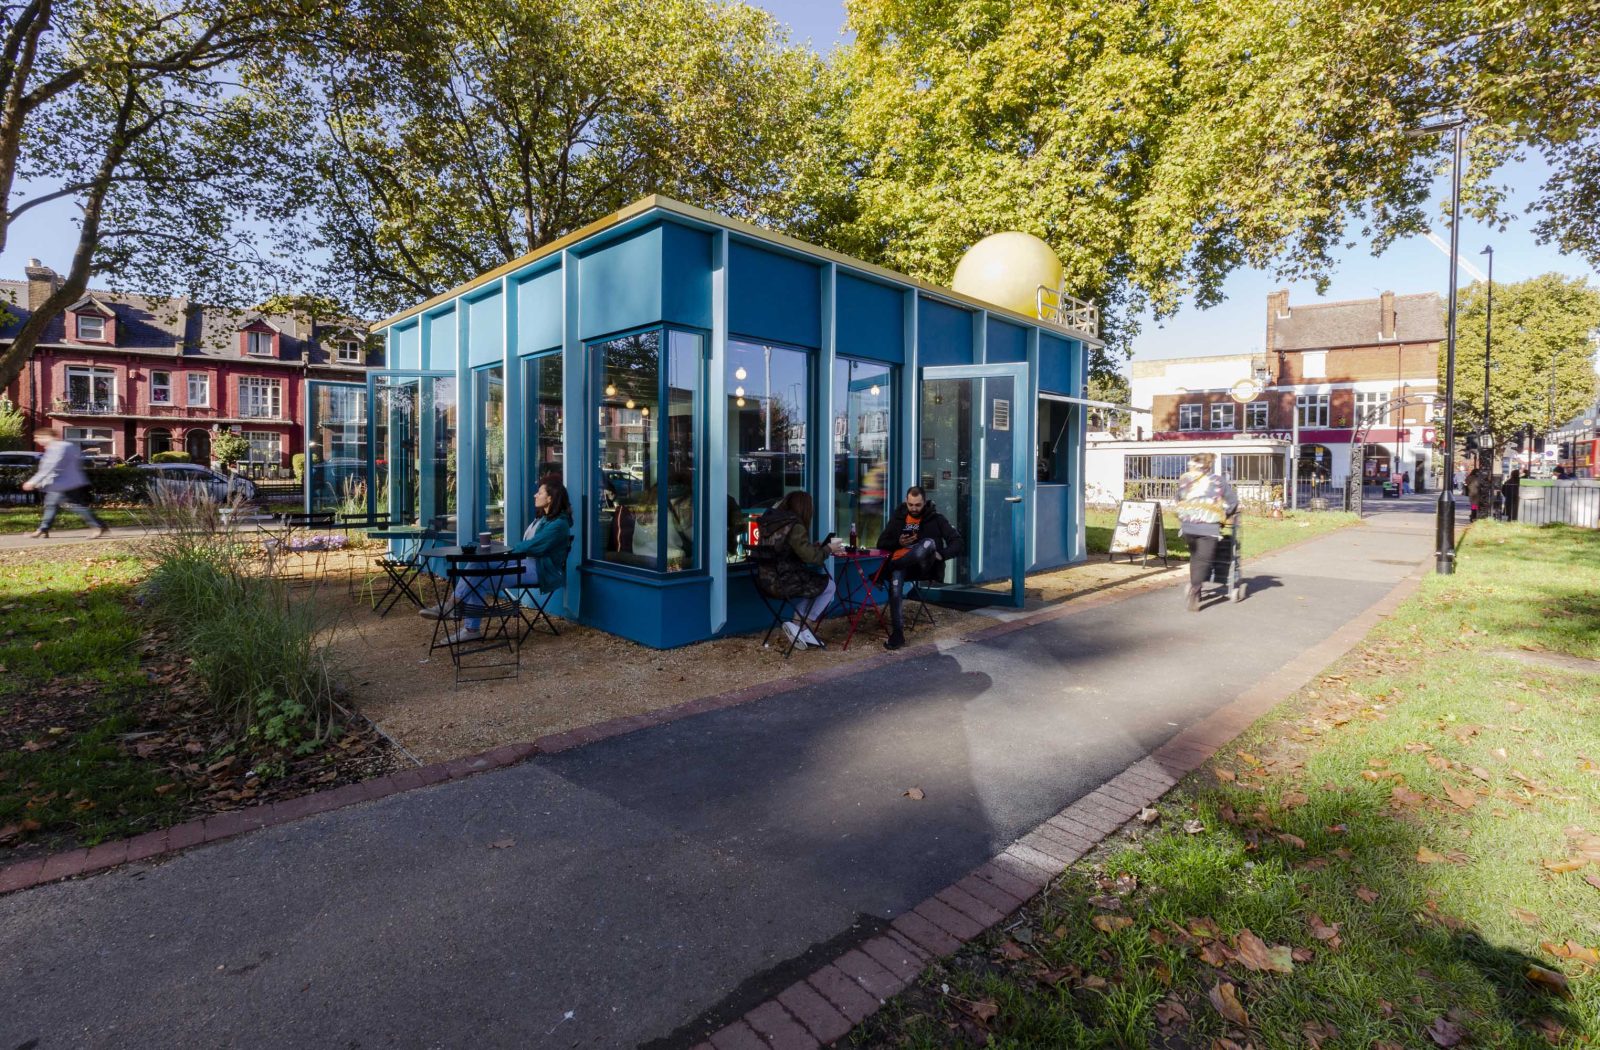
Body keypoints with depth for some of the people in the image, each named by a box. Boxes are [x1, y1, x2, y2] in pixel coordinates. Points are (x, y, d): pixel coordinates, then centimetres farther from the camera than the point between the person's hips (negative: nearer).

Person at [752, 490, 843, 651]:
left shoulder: (771, 520, 12)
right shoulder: (794, 526, -14)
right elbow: (811, 556, -15)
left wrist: (821, 546, 18)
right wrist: (829, 549, 2)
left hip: (765, 579, 9)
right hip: (782, 582, -8)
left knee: (814, 582, 26)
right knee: (829, 585, 9)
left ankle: (798, 625, 17)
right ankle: (802, 628, 14)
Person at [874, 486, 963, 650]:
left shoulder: (936, 518, 5)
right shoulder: (898, 517, 12)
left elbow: (957, 542, 0)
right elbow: (881, 544, 13)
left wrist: (941, 555, -18)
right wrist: (898, 543, -7)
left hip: (926, 567, -2)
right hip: (903, 566, 2)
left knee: (928, 543, -34)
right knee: (895, 577, -35)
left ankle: (885, 569, -31)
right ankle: (897, 633, -30)